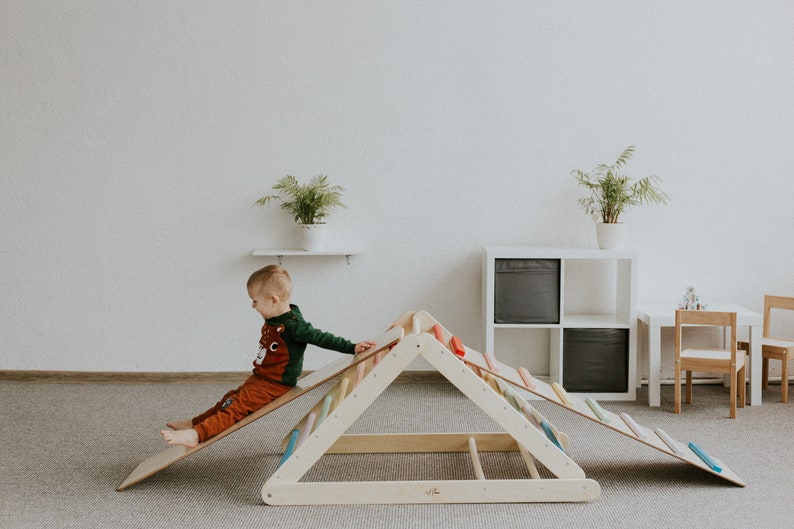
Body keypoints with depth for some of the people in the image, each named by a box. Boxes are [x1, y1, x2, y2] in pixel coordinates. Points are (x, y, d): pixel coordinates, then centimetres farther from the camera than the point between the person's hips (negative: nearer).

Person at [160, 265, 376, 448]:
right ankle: (195, 423, 24)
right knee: (230, 399, 15)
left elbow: (320, 337, -25)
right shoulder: (273, 321, 4)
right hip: (260, 378, 9)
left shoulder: (292, 325, -24)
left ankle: (197, 434, -26)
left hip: (276, 384, -9)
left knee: (237, 406, -18)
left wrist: (352, 347, -28)